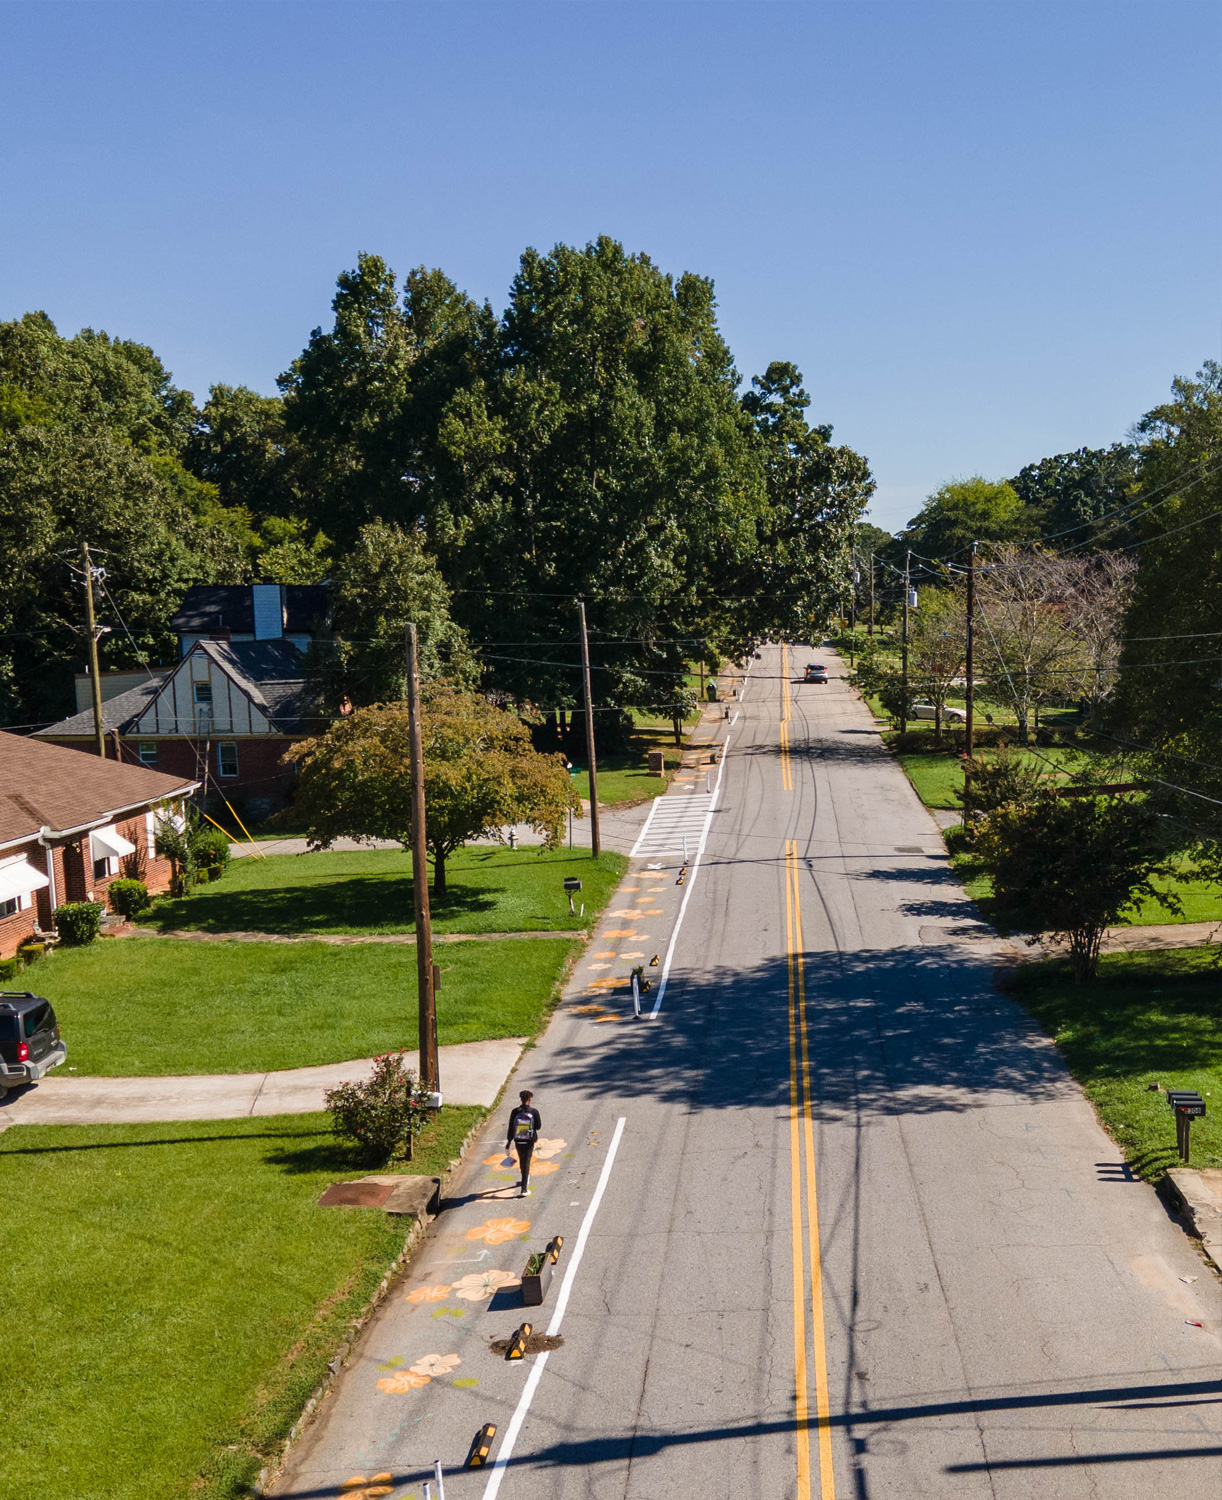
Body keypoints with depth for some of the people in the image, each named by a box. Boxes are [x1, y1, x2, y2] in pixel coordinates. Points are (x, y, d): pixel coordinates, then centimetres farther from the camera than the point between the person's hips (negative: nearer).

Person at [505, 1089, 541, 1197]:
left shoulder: (515, 1112, -9)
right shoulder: (534, 1112, -12)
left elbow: (511, 1128, -4)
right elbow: (538, 1127, -3)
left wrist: (509, 1141, 5)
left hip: (518, 1141, 2)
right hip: (529, 1141, -2)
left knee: (522, 1161, 23)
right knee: (526, 1163, 2)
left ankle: (526, 1179, 47)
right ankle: (524, 1189, -8)